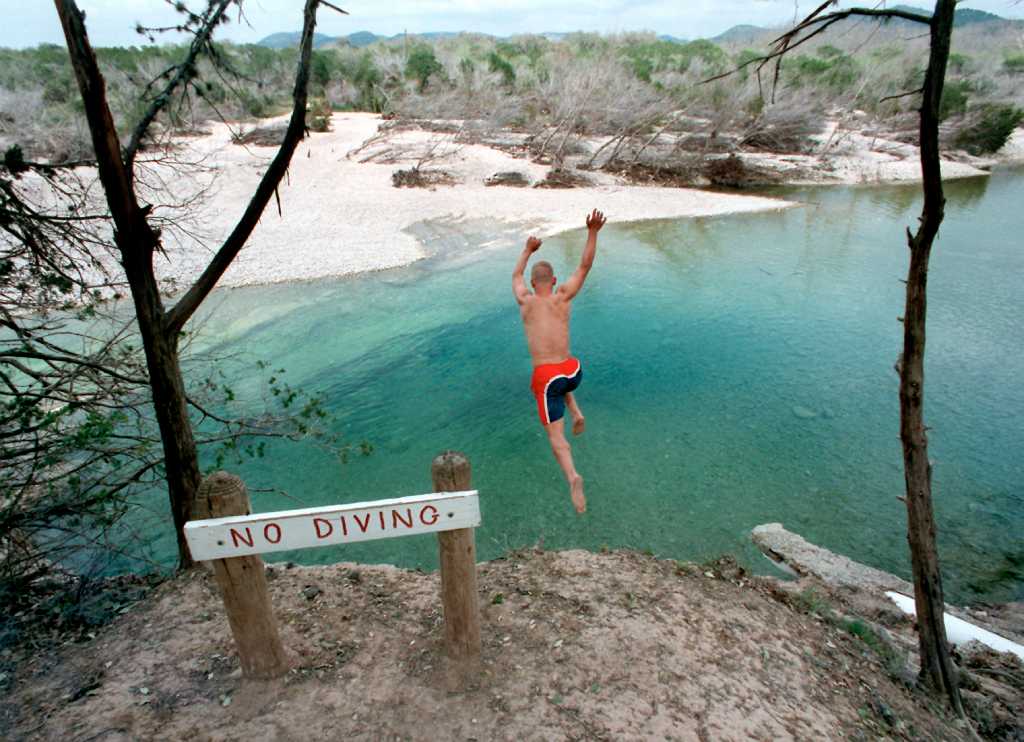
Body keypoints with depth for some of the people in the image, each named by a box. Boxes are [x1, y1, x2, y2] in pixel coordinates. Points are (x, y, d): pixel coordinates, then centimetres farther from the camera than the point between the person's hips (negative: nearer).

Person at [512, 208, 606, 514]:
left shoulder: (526, 301, 2)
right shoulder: (562, 297, 1)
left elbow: (516, 276, 23)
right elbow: (585, 266, 5)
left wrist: (527, 251, 36)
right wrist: (593, 233, 2)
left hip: (545, 377, -3)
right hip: (572, 371, 3)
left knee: (556, 437, -2)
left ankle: (573, 477, -28)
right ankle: (576, 413, 21)